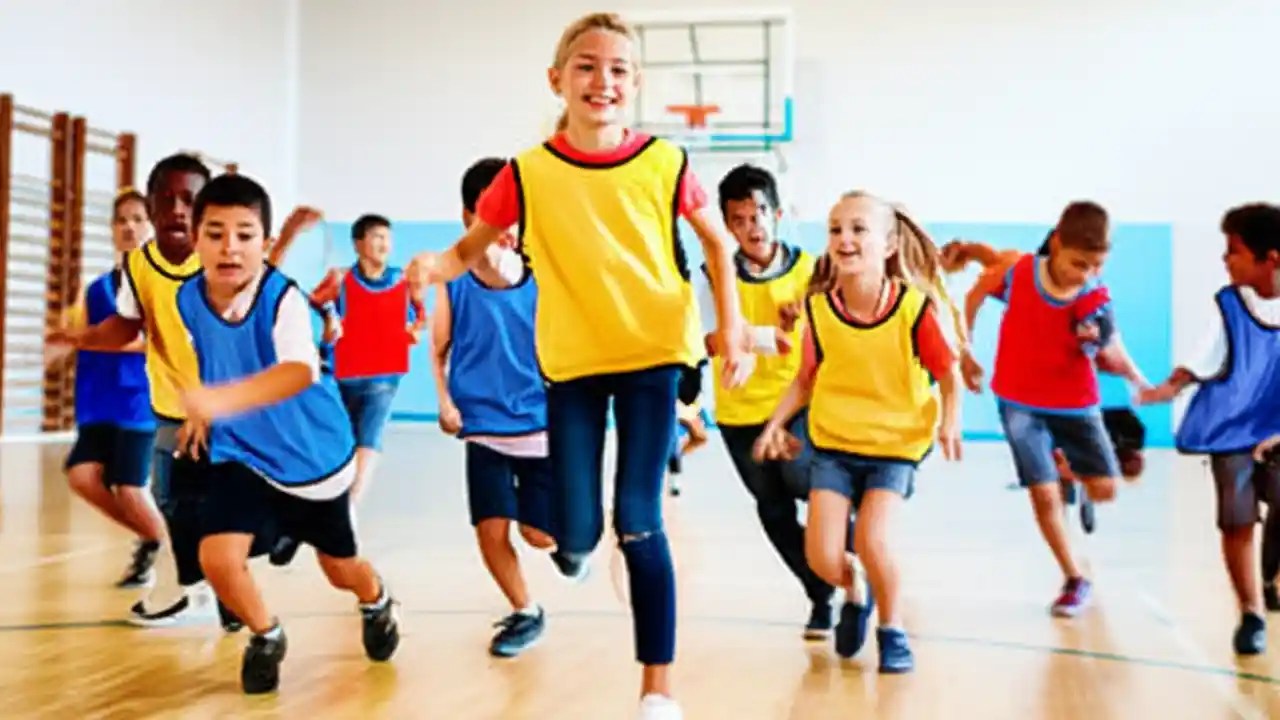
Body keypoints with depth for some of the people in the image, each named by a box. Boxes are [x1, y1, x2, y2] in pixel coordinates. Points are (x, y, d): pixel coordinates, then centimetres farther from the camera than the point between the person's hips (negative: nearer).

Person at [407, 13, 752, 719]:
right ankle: (578, 533, 38)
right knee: (575, 534, -3)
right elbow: (471, 247, 1)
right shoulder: (528, 172, -8)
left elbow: (713, 241, 7)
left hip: (653, 354, -1)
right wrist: (437, 265, -21)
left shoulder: (663, 162, -8)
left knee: (638, 522, -6)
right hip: (573, 362, 1)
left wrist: (731, 325, -1)